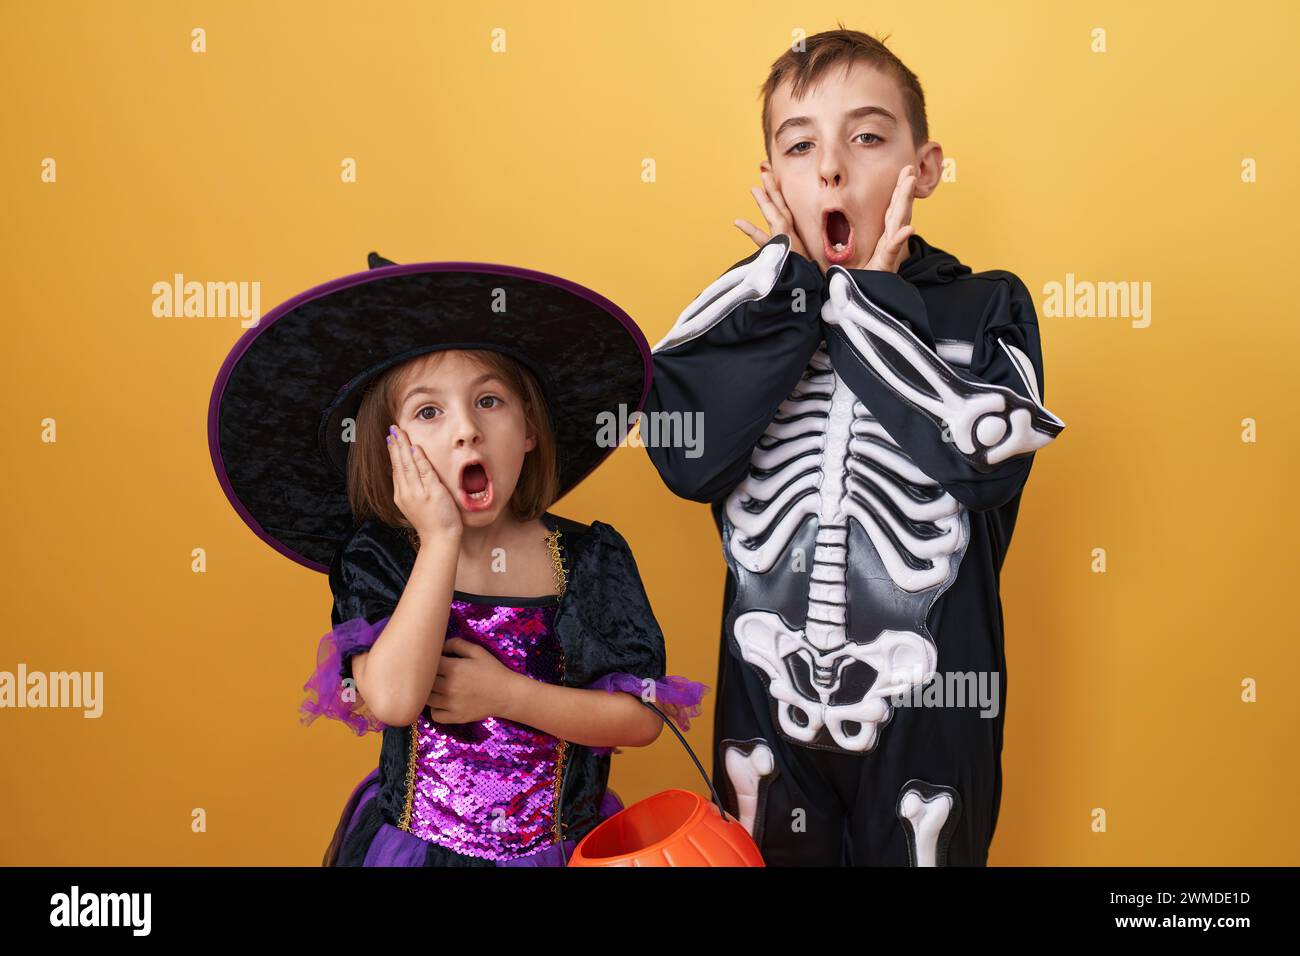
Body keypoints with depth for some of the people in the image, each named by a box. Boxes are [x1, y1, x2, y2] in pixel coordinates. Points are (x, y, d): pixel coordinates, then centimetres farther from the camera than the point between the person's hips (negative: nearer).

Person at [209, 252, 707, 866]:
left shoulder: (592, 557, -10)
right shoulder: (373, 560, -12)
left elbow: (644, 718, -12)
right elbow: (393, 699, -27)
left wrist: (505, 693, -20)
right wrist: (441, 540, -26)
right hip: (414, 842, -1)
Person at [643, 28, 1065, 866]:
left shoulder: (986, 307, -5)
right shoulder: (750, 310, -1)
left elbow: (992, 454, -24)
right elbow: (688, 458, -19)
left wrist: (862, 298, -16)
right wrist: (793, 277, -15)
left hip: (929, 708, -1)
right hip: (769, 705, 2)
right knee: (774, 856, 21)